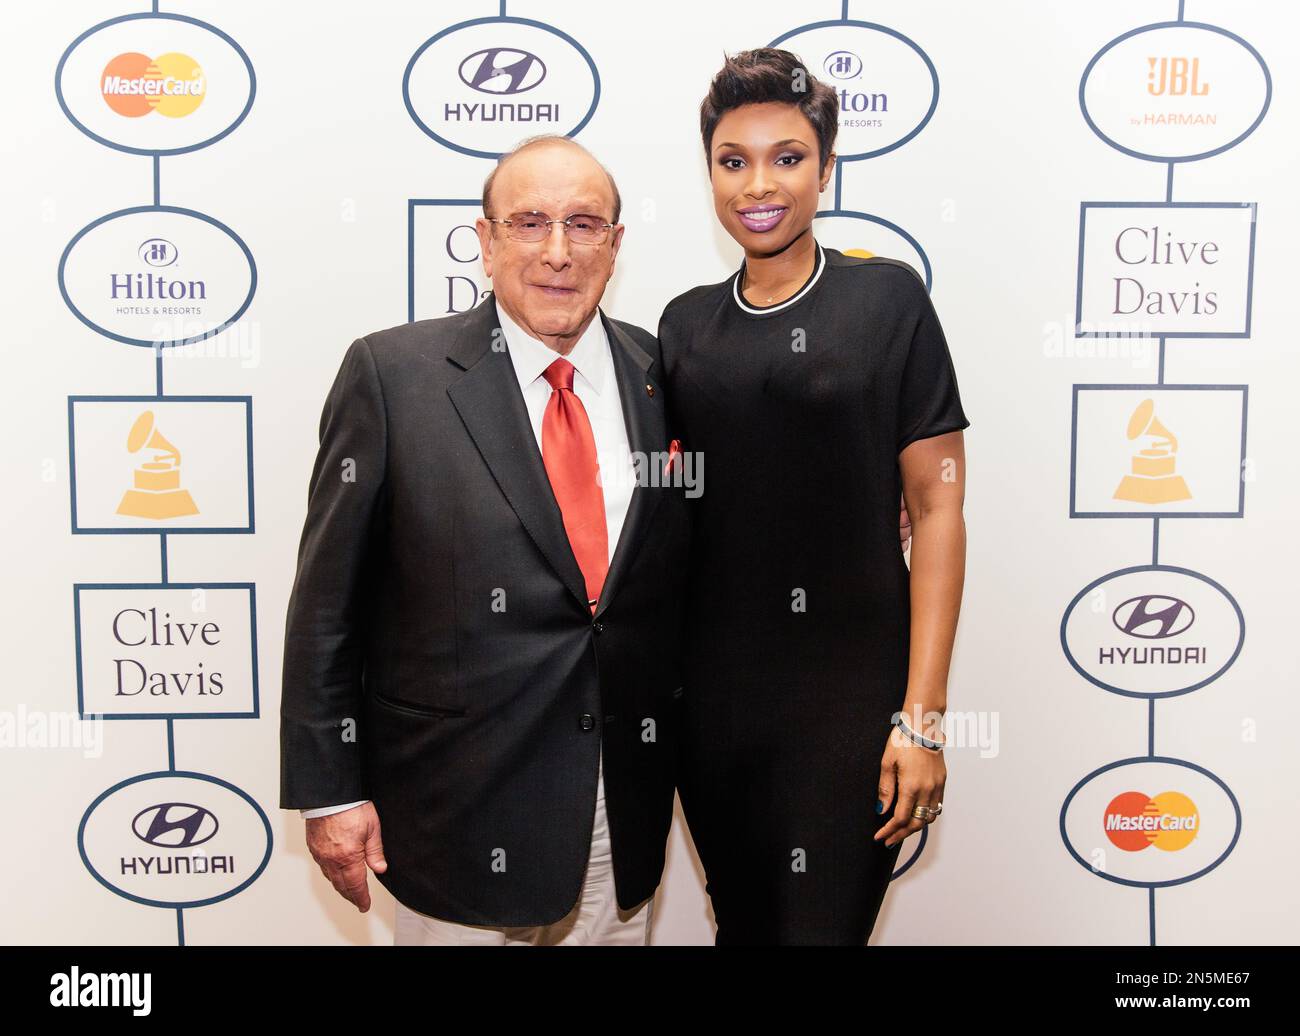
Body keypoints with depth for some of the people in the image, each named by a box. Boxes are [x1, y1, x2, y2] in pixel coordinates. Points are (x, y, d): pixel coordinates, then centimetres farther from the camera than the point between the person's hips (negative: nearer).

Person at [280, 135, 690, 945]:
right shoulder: (392, 373, -9)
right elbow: (328, 599, -6)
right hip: (460, 809, -3)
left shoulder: (664, 379, 1)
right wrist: (329, 790, -6)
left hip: (626, 812, 4)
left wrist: (685, 757, 10)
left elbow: (682, 582, 9)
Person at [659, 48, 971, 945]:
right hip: (712, 693, 4)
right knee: (741, 924, 19)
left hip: (852, 698, -4)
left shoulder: (886, 298, -4)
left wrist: (922, 716, -12)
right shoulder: (687, 322, 7)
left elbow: (937, 506, -7)